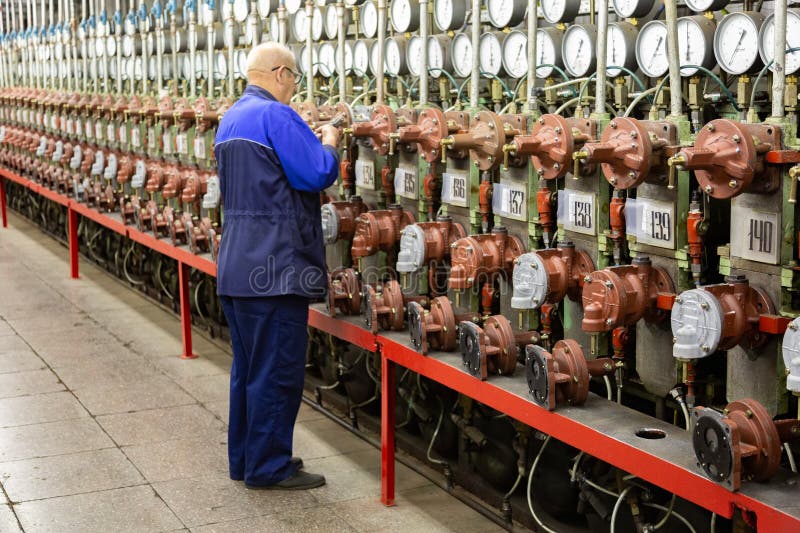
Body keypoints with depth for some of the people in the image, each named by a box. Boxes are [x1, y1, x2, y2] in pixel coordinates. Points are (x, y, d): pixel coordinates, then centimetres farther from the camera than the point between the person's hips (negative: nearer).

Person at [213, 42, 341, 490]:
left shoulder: (230, 119, 17)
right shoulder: (276, 115, -15)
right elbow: (317, 175, -19)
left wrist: (311, 142, 18)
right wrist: (329, 143, 1)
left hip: (237, 265, 10)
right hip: (275, 267, -10)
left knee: (249, 366, 16)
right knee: (277, 370, -1)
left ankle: (244, 459, 25)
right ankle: (268, 467, 6)